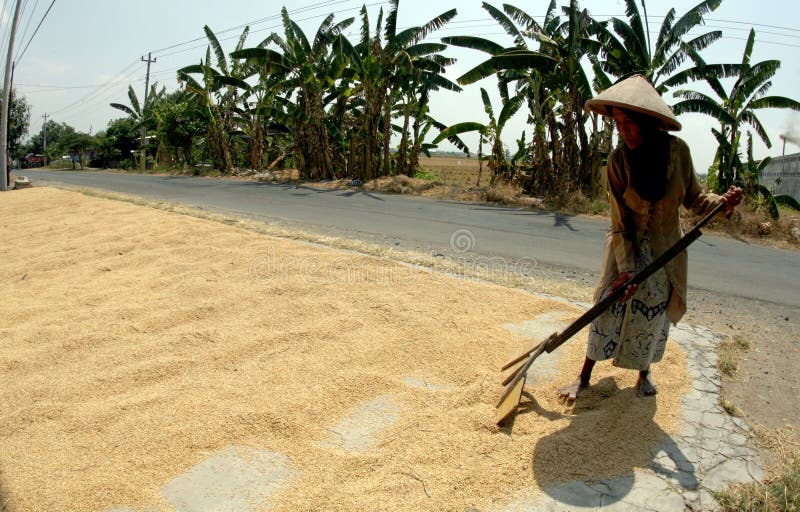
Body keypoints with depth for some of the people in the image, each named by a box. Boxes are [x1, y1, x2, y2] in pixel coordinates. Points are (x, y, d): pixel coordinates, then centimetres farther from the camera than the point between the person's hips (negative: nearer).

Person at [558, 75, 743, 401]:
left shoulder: (677, 150, -12)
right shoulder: (618, 160, -15)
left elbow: (693, 198, -1)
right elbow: (620, 221, -14)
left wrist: (723, 202, -22)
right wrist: (626, 269, -18)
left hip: (665, 250, 2)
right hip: (627, 247, -1)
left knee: (654, 313, 10)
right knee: (609, 309, -3)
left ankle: (644, 371, 34)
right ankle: (584, 376, 10)